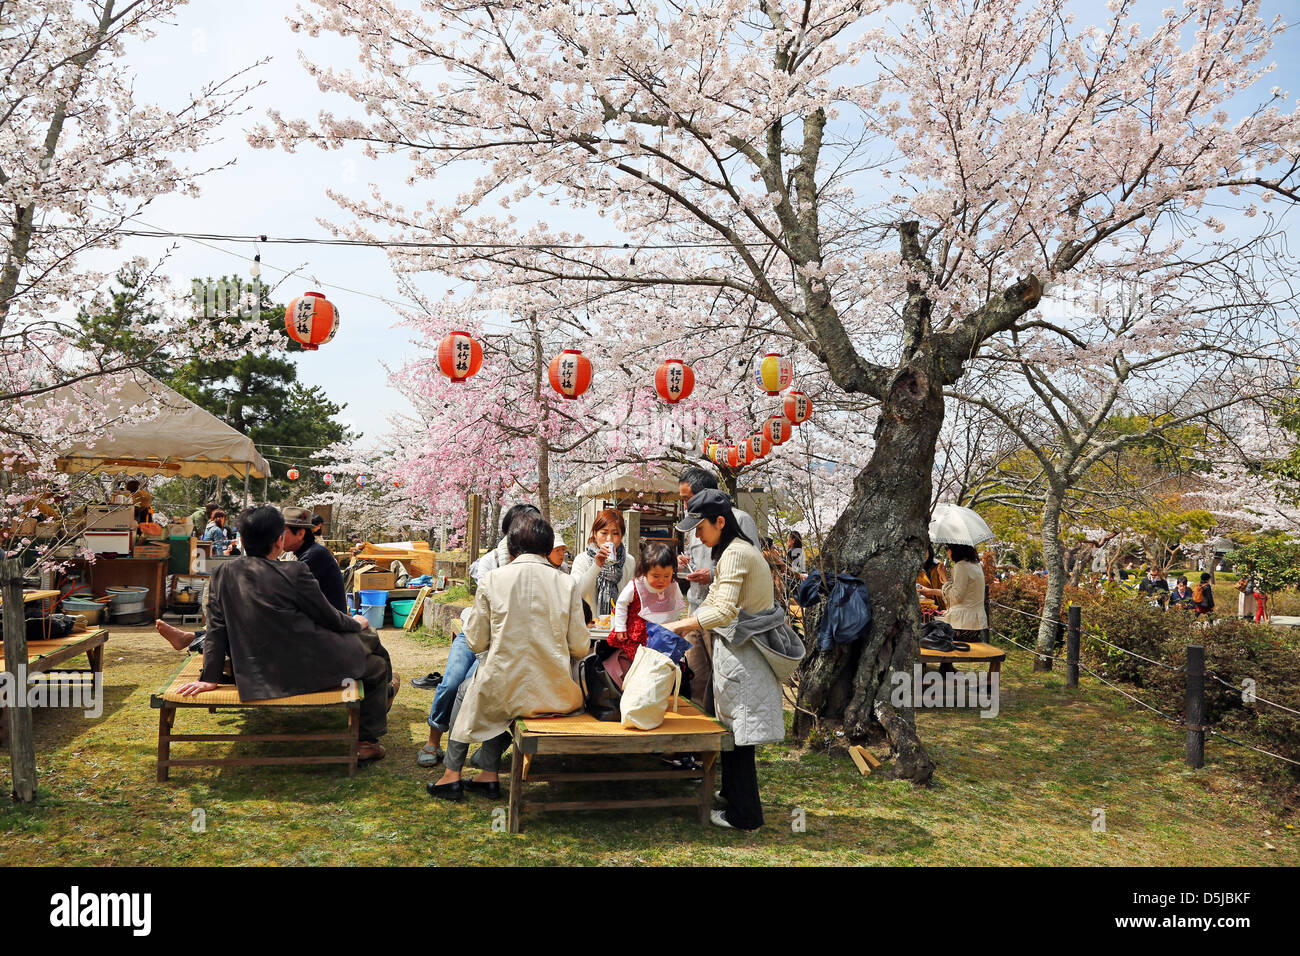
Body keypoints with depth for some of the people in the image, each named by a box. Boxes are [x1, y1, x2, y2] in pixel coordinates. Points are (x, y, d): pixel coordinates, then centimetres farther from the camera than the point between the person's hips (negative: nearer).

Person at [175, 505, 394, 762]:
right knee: (377, 664, 17)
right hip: (307, 669, -7)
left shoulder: (223, 574, -2)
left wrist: (210, 677, 9)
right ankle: (368, 740, 21)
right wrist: (356, 623, 14)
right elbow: (328, 617, -6)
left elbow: (216, 629, 2)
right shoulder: (294, 572, -18)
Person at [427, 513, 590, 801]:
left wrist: (470, 616, 22)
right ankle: (488, 776, 37)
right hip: (556, 696, 2)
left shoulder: (491, 580, -5)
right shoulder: (567, 583, -3)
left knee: (467, 690, 33)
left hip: (504, 692, -2)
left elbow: (476, 642, 1)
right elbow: (580, 648, -2)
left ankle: (452, 775, 38)